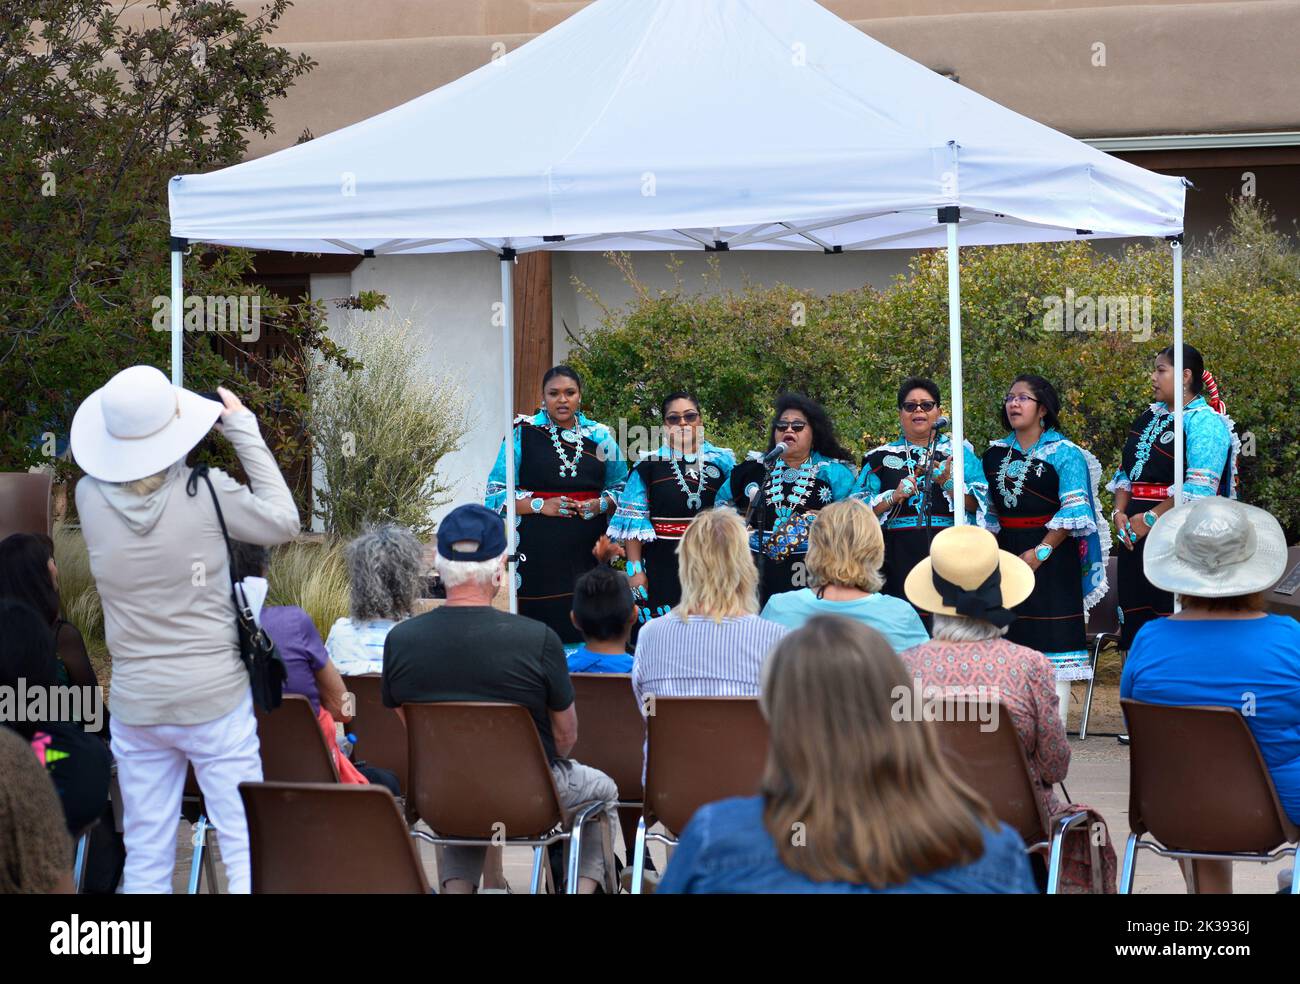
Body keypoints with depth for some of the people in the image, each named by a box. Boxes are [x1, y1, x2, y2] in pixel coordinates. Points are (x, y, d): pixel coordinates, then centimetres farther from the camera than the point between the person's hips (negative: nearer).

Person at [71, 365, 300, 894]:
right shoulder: (206, 492, -14)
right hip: (214, 701, -3)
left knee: (145, 860, 10)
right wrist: (243, 429, 2)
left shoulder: (90, 498, -6)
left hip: (135, 706, 3)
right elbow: (283, 522, 1)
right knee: (247, 850, 2)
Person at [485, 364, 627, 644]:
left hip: (587, 548, 2)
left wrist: (601, 505, -4)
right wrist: (540, 505, -11)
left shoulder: (600, 436, 11)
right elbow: (497, 491, 1)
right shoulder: (523, 432, 3)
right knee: (540, 622, -8)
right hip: (537, 546, -2)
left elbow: (621, 486, 17)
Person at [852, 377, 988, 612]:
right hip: (899, 562, 1)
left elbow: (978, 503, 1)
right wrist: (893, 497, -10)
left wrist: (948, 483, -16)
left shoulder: (959, 451, 12)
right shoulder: (882, 457, 14)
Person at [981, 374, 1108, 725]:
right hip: (1008, 556, 6)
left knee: (1052, 640, -7)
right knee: (1011, 637, 4)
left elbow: (1074, 512, -11)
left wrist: (1042, 551, -19)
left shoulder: (1064, 453, -4)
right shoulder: (996, 454, 14)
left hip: (1051, 558, -6)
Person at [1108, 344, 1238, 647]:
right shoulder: (1150, 416, 17)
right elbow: (1126, 471, 18)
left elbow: (1199, 488, -18)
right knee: (1136, 621, 8)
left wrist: (1152, 517, -19)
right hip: (1136, 534, 8)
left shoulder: (1205, 423, -8)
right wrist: (1120, 513, 1)